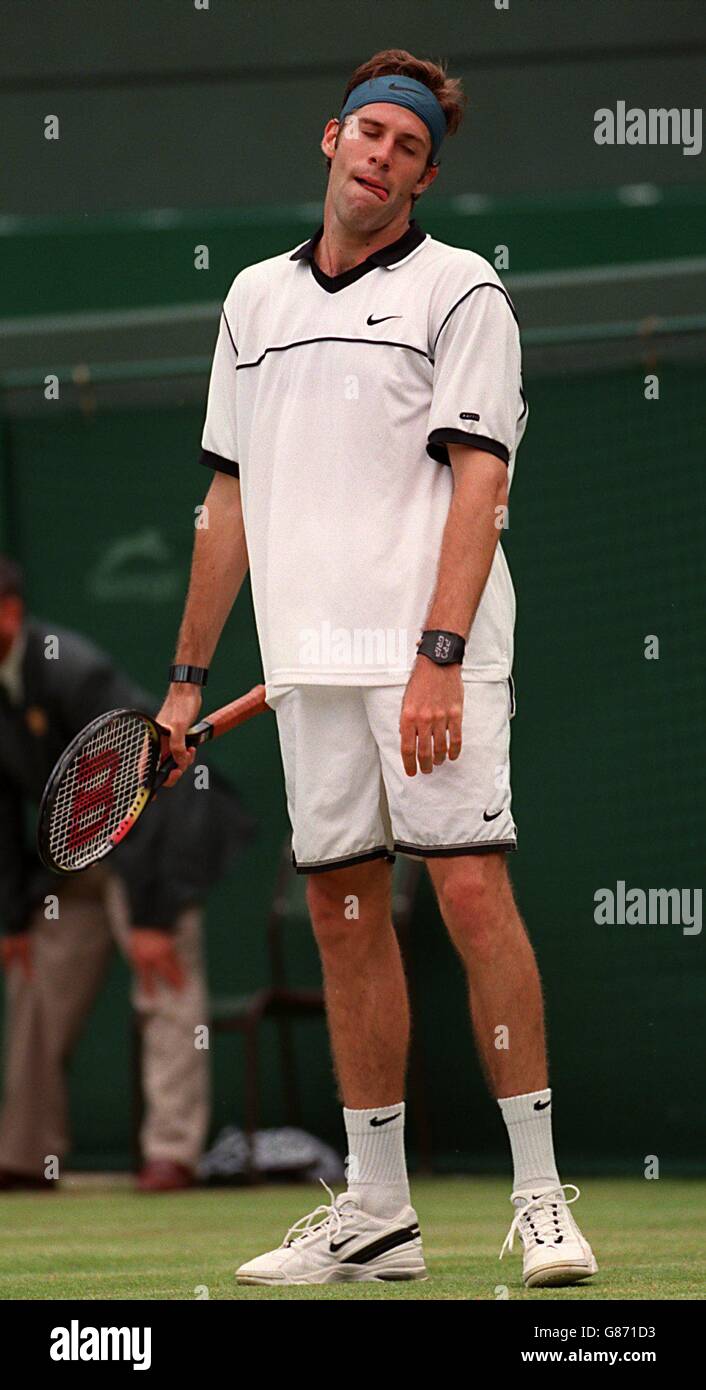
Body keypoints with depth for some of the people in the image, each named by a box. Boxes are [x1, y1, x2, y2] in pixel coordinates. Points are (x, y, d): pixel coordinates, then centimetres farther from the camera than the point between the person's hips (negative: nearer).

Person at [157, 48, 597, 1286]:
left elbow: (478, 482, -9)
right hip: (309, 660, 5)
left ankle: (540, 1197, -9)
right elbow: (230, 497, 21)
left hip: (432, 652, -5)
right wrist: (187, 675, 18)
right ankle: (376, 1212, 11)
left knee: (471, 890, -13)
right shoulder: (255, 300, 17)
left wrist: (439, 657, -19)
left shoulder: (458, 291, 0)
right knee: (345, 913, 6)